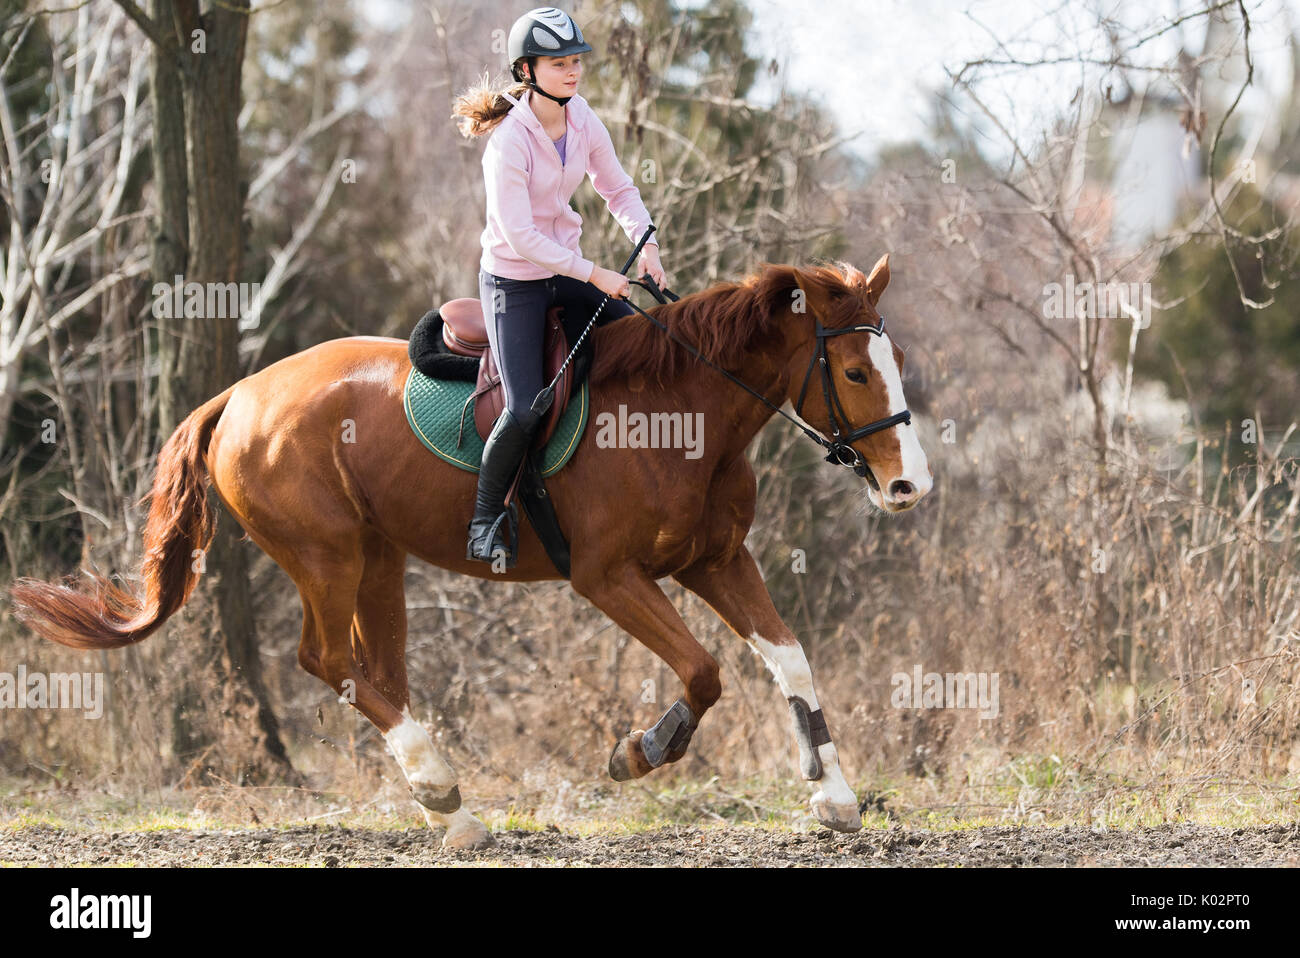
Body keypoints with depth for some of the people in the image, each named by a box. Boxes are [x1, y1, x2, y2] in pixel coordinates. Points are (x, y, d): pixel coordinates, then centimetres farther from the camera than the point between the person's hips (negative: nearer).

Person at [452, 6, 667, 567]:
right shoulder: (510, 142, -26)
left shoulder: (582, 120, -5)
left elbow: (617, 188, 9)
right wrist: (594, 275, -24)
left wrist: (645, 242, -9)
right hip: (514, 282, -7)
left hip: (564, 270, 7)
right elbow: (520, 235, -26)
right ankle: (485, 518, 4)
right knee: (525, 409, -17)